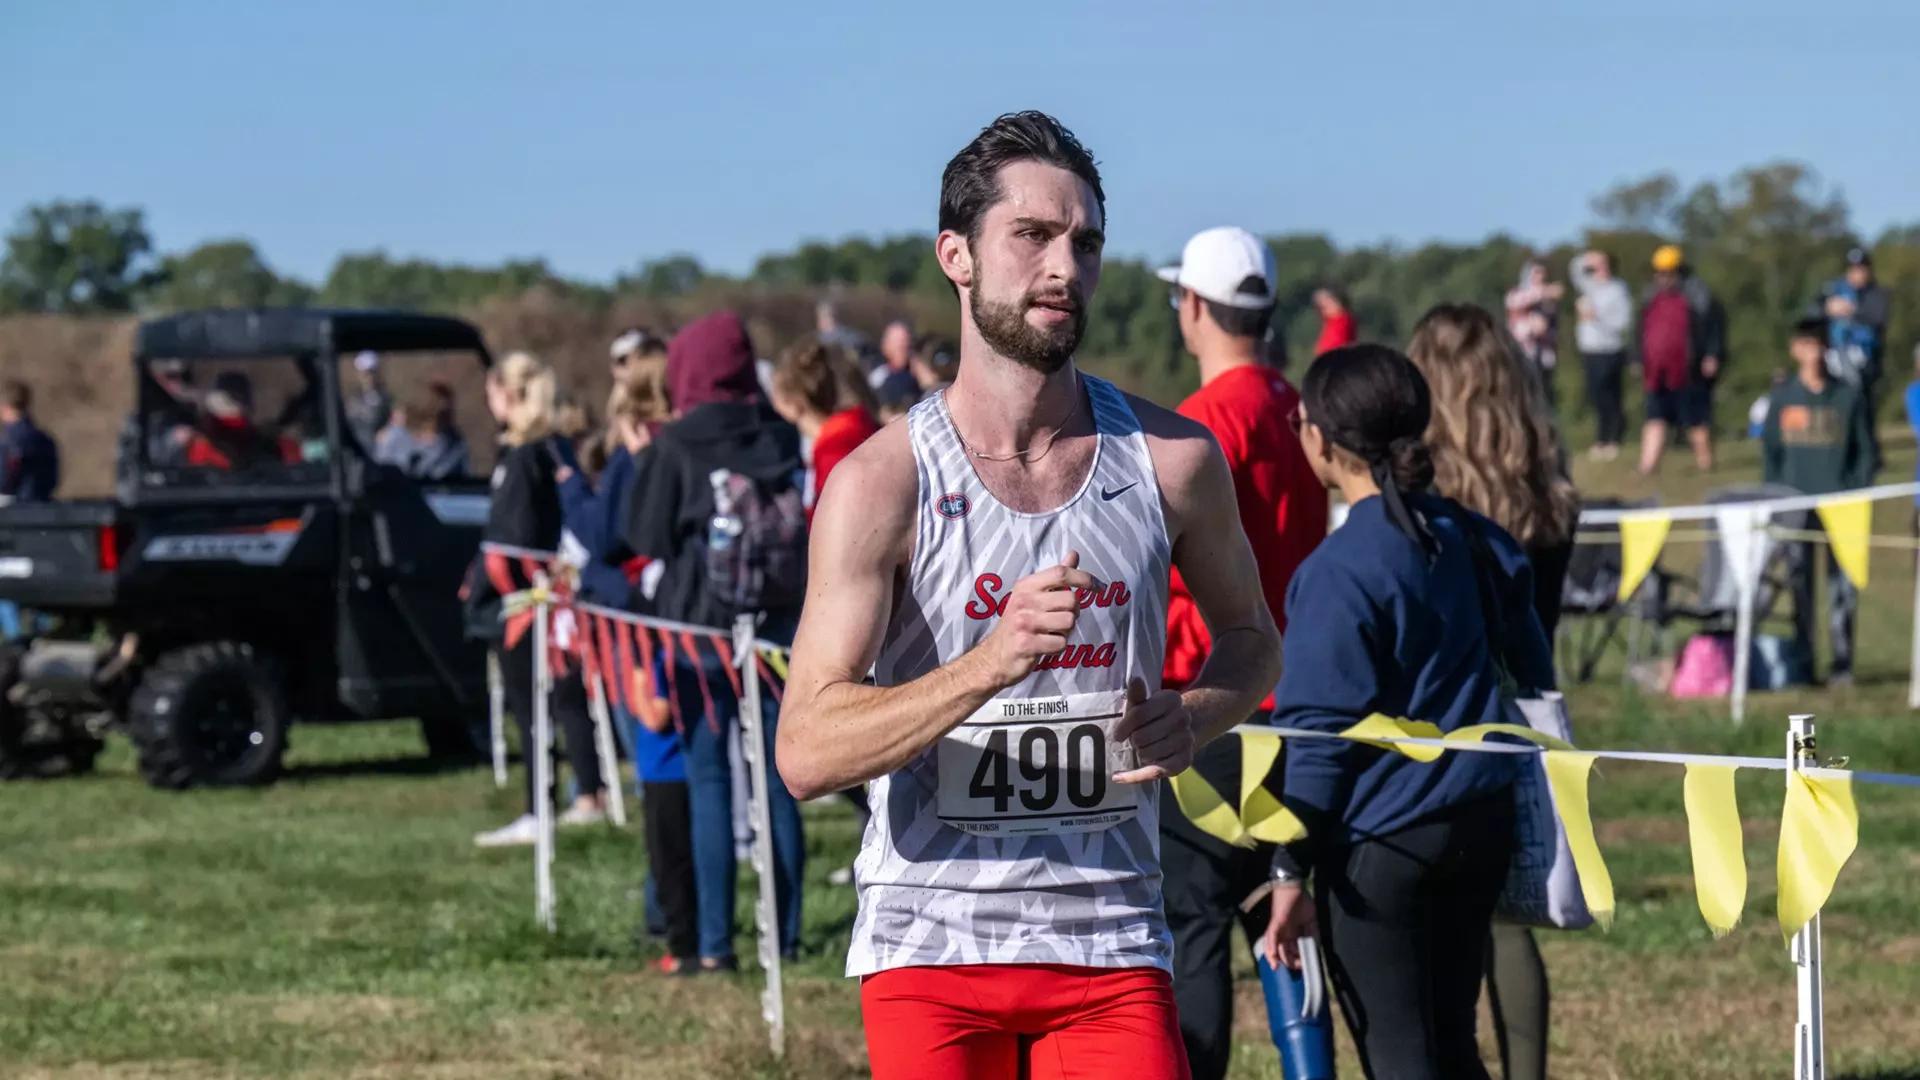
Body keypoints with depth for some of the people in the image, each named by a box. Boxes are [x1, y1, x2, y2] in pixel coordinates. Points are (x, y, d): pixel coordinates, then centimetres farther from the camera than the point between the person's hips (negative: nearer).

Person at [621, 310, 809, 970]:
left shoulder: (678, 445, -8)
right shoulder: (781, 437, 2)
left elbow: (646, 537, -5)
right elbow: (810, 527, 9)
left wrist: (646, 463, 6)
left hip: (701, 627, -3)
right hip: (780, 625, 3)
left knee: (709, 781, 0)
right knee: (778, 780, 8)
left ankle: (715, 944, -4)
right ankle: (785, 935, 9)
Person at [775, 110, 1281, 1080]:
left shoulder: (1172, 460, 2)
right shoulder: (880, 482, -7)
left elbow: (1249, 636, 20)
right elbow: (806, 753, -14)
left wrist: (1190, 716, -4)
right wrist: (990, 663, -29)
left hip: (1109, 947, 2)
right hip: (931, 949, -2)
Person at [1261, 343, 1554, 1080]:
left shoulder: (1336, 573, -15)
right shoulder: (1471, 538, 6)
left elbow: (1321, 734, -15)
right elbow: (1532, 673, 15)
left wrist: (1291, 871, -12)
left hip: (1380, 848, -7)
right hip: (1481, 823, 7)